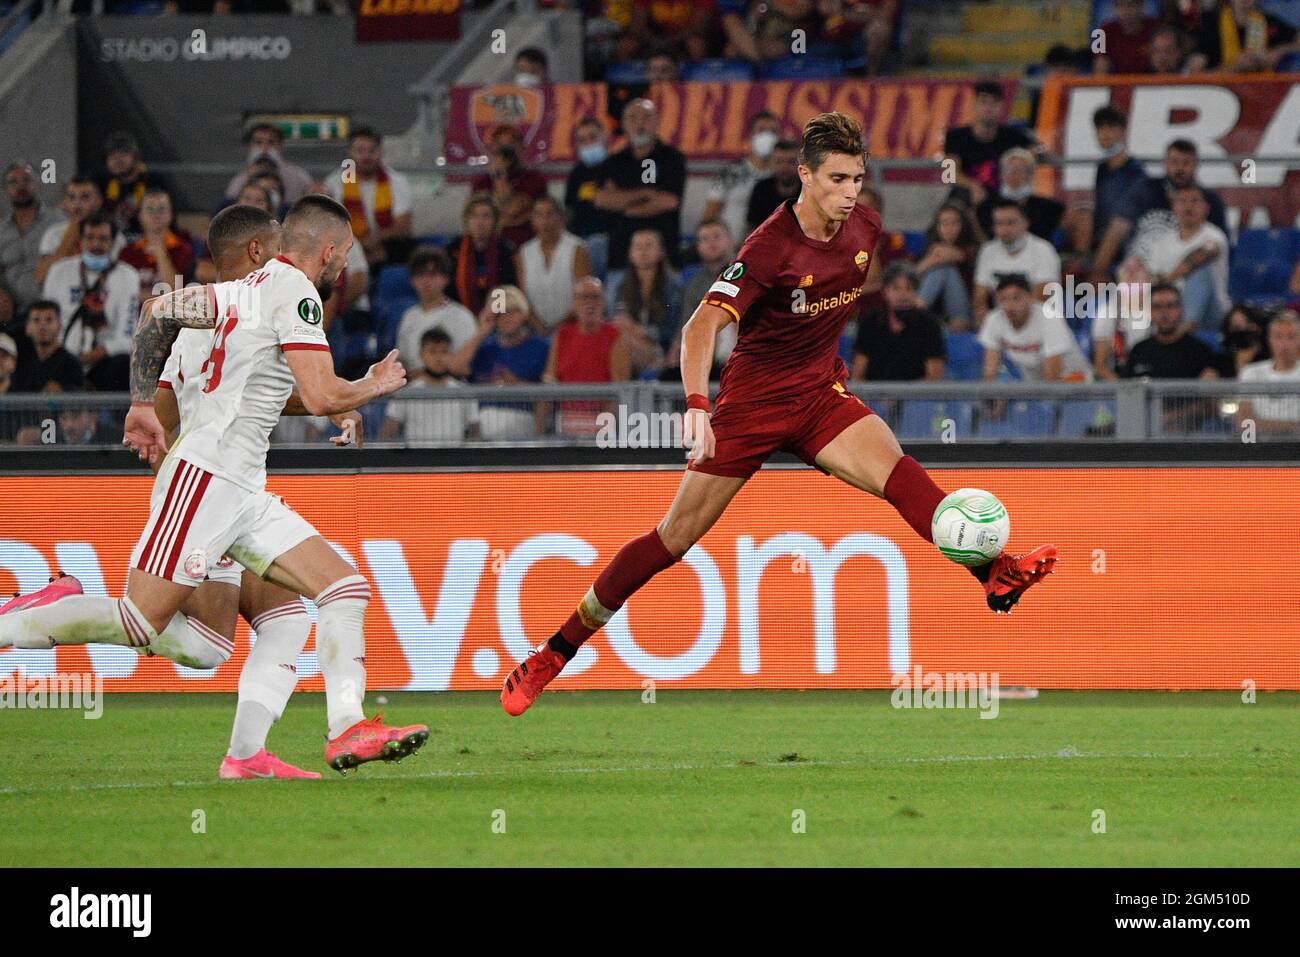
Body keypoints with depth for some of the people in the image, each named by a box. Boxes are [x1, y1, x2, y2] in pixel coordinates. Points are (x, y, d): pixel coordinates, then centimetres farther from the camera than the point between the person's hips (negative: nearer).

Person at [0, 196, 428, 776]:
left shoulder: (253, 288, 17)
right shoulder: (295, 291, -11)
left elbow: (157, 310, 23)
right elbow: (321, 397, -18)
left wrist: (143, 403, 23)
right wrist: (374, 386, 2)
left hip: (244, 491, 10)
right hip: (206, 475, -10)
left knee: (346, 589, -1)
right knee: (138, 623, -10)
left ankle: (347, 731, -9)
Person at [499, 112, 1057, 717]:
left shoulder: (864, 227, -3)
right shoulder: (771, 247, -22)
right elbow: (703, 325, -31)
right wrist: (697, 405, -45)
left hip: (819, 394, 5)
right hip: (753, 397, -4)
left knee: (894, 470, -24)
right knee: (675, 537, -1)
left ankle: (997, 577, -37)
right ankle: (555, 652, 9)